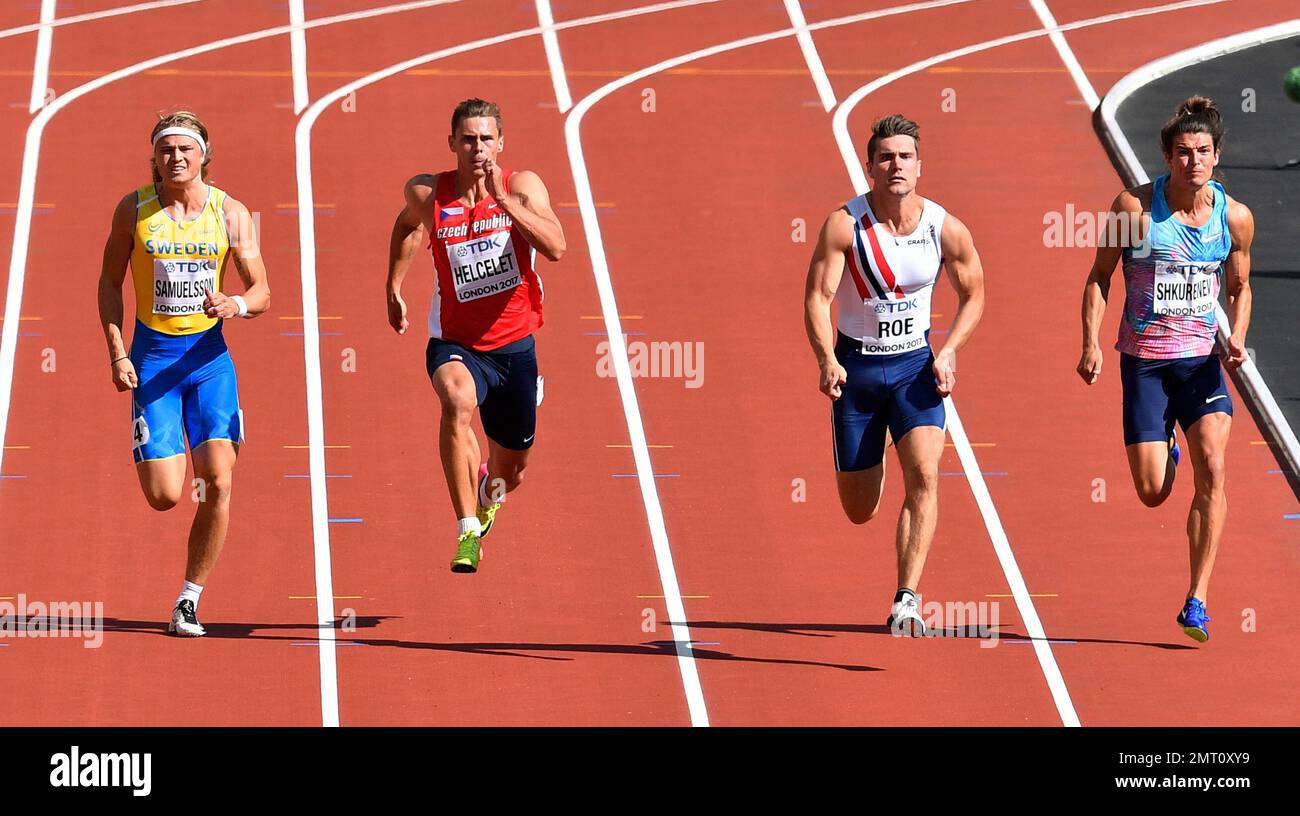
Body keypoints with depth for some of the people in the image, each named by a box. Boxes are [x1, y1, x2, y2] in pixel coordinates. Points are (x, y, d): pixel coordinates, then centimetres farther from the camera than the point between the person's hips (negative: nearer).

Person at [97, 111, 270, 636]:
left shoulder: (230, 213, -1)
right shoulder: (134, 209, -2)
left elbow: (262, 293, 2)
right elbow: (110, 282, 6)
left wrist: (238, 305, -22)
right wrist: (117, 352, -5)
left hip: (209, 355, 1)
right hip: (152, 356, -1)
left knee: (217, 482, -12)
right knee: (163, 496, -9)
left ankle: (189, 602, 1)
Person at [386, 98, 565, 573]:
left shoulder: (522, 187, -10)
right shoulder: (428, 194, -7)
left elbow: (556, 248, -27)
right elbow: (408, 225, 19)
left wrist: (502, 199, -32)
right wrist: (393, 289, 18)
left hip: (514, 346, 1)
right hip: (456, 343, -1)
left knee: (511, 471, 16)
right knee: (457, 400, -38)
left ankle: (487, 492, 58)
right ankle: (467, 532, -38)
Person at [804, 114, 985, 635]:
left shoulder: (946, 230, -8)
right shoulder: (844, 226, -14)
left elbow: (974, 295, 7)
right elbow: (817, 297, -16)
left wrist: (949, 352, -8)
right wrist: (828, 361, -32)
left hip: (915, 366, 0)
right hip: (855, 366, 0)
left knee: (924, 476, -23)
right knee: (859, 511, 8)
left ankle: (906, 602, -23)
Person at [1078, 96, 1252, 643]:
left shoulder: (1235, 217, -2)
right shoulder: (1135, 208, -10)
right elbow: (1099, 277, 0)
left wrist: (1237, 336, -5)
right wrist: (1091, 342, -11)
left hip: (1201, 360, 1)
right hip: (1144, 361, -1)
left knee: (1212, 470, -18)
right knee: (1152, 494, -1)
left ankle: (1196, 602, -12)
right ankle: (1164, 454, 40)